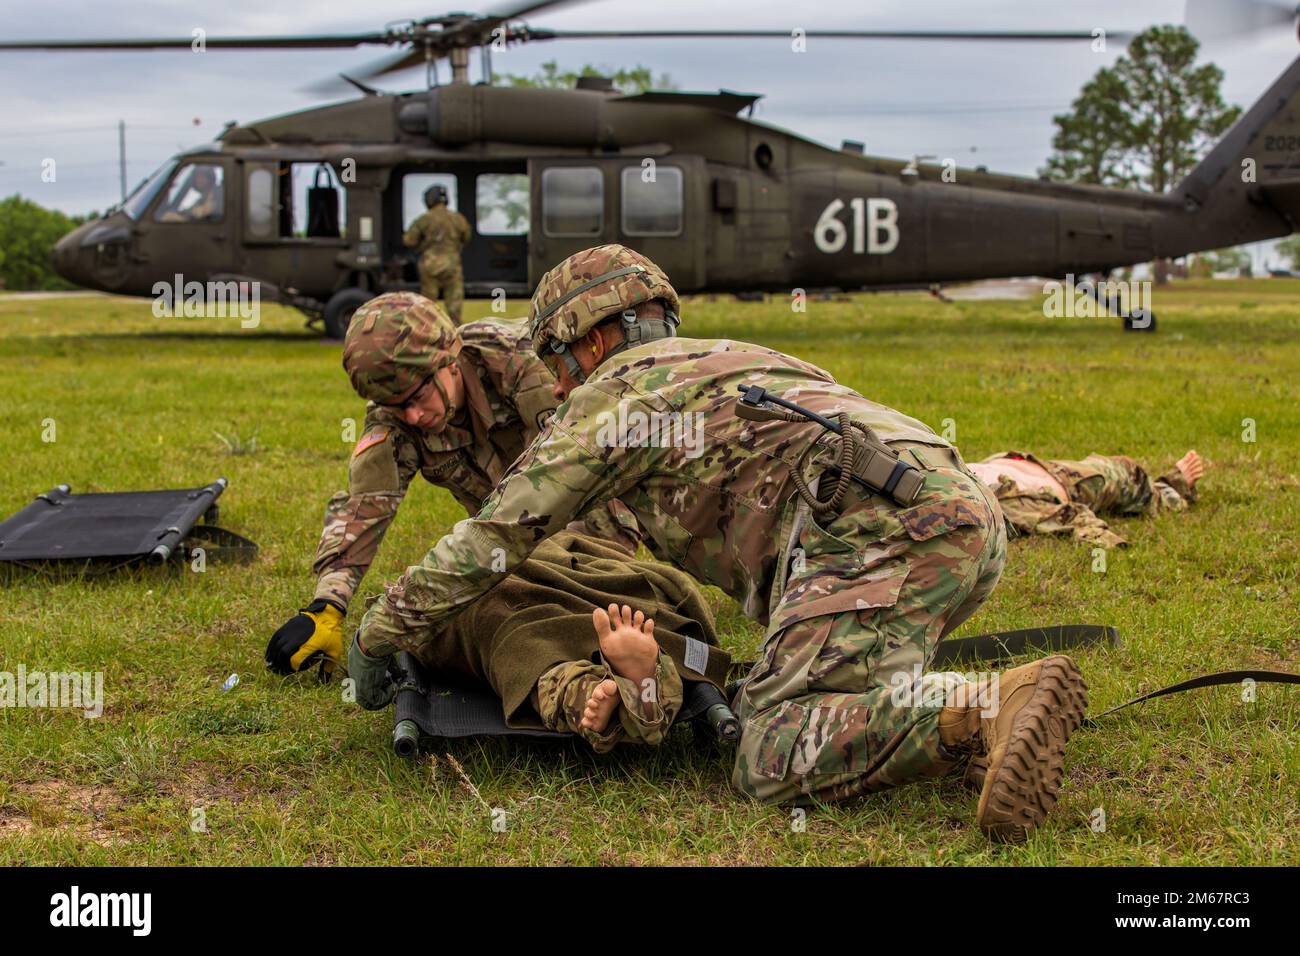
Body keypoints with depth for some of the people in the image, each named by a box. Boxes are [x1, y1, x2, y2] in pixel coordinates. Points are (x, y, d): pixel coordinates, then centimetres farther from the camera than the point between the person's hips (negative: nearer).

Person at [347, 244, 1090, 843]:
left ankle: (1000, 711, -35)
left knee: (774, 762, -15)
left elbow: (493, 538, 14)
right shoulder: (731, 360, 38)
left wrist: (379, 635, 25)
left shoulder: (613, 394, 13)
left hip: (878, 525, -9)